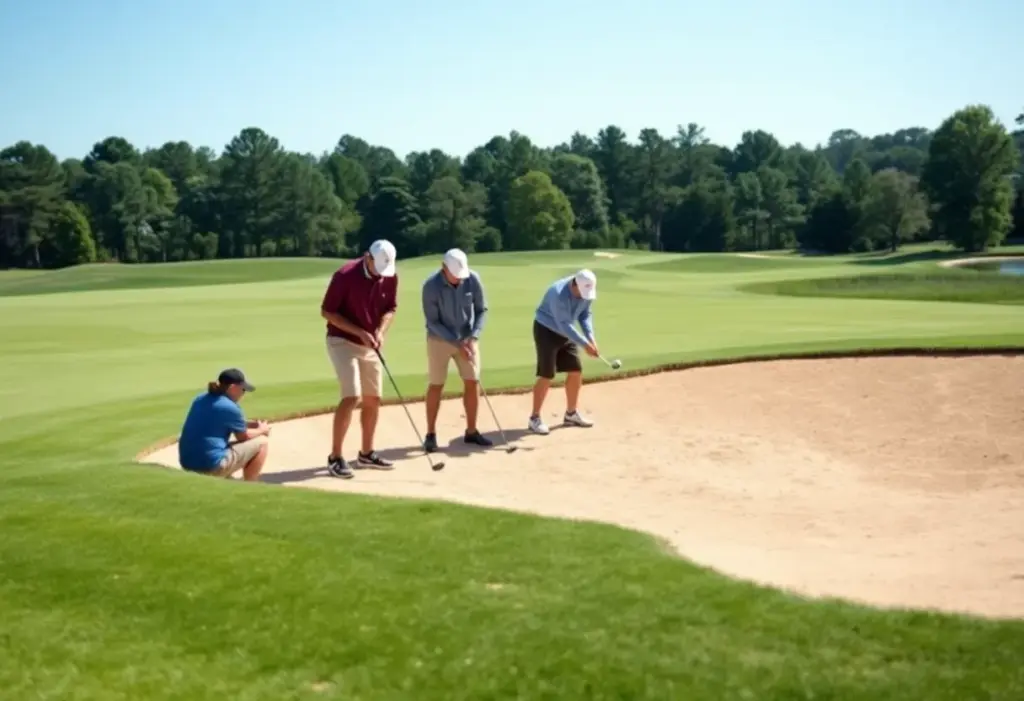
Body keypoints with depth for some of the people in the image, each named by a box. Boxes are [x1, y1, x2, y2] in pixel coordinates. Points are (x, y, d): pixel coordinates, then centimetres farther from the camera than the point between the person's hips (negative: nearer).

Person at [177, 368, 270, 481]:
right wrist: (261, 430, 22)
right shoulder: (231, 407, -12)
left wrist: (249, 424, 21)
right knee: (262, 442, 4)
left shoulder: (200, 399, 12)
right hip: (212, 465, -9)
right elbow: (244, 436, 2)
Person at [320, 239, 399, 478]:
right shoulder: (345, 275, -22)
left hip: (370, 345, 6)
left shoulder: (390, 277, -5)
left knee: (373, 399, 8)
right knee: (351, 397, -17)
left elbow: (390, 308, 7)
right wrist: (360, 332, -22)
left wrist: (380, 331, -13)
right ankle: (335, 457, -9)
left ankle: (366, 453, 22)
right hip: (343, 341, -6)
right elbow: (326, 311, -16)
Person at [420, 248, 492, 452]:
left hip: (467, 338, 3)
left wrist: (473, 337, -15)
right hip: (440, 339, -3)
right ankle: (431, 434, 10)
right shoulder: (431, 286, -23)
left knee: (473, 382, 1)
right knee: (436, 386, 0)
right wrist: (456, 343, -23)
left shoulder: (473, 279, -16)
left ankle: (471, 431, 12)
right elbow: (433, 322, -19)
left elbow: (481, 310, -5)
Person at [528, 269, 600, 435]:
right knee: (546, 376, -9)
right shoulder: (559, 293, -33)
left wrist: (590, 337, -14)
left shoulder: (586, 290, -11)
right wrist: (585, 344, -31)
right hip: (546, 331, -7)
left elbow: (585, 314, 1)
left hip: (566, 332, 7)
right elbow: (564, 324, -32)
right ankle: (535, 418, 1)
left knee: (576, 372, 5)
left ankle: (571, 413, 21)